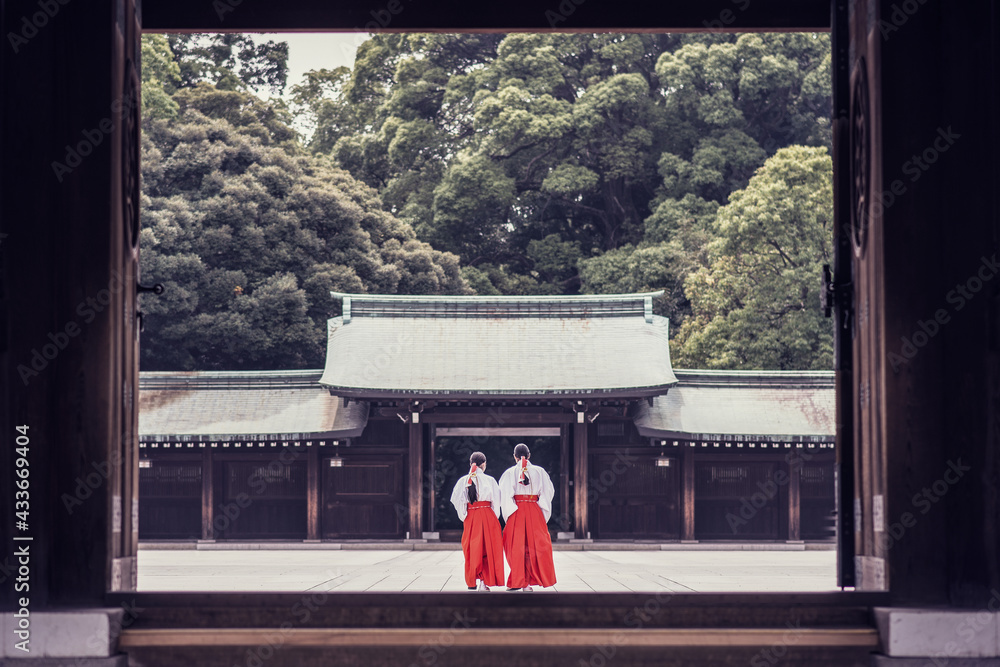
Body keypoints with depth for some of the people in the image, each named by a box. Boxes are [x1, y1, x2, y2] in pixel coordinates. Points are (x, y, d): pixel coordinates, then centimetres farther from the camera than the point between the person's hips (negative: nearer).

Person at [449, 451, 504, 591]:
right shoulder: (489, 480, -3)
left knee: (471, 549, 9)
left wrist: (463, 516, 6)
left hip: (470, 516, 2)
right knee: (488, 548, 4)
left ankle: (472, 583, 9)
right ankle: (484, 581, -4)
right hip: (487, 515, -2)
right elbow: (496, 500, -4)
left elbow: (456, 499, -4)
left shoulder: (464, 481, 2)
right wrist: (494, 517, 8)